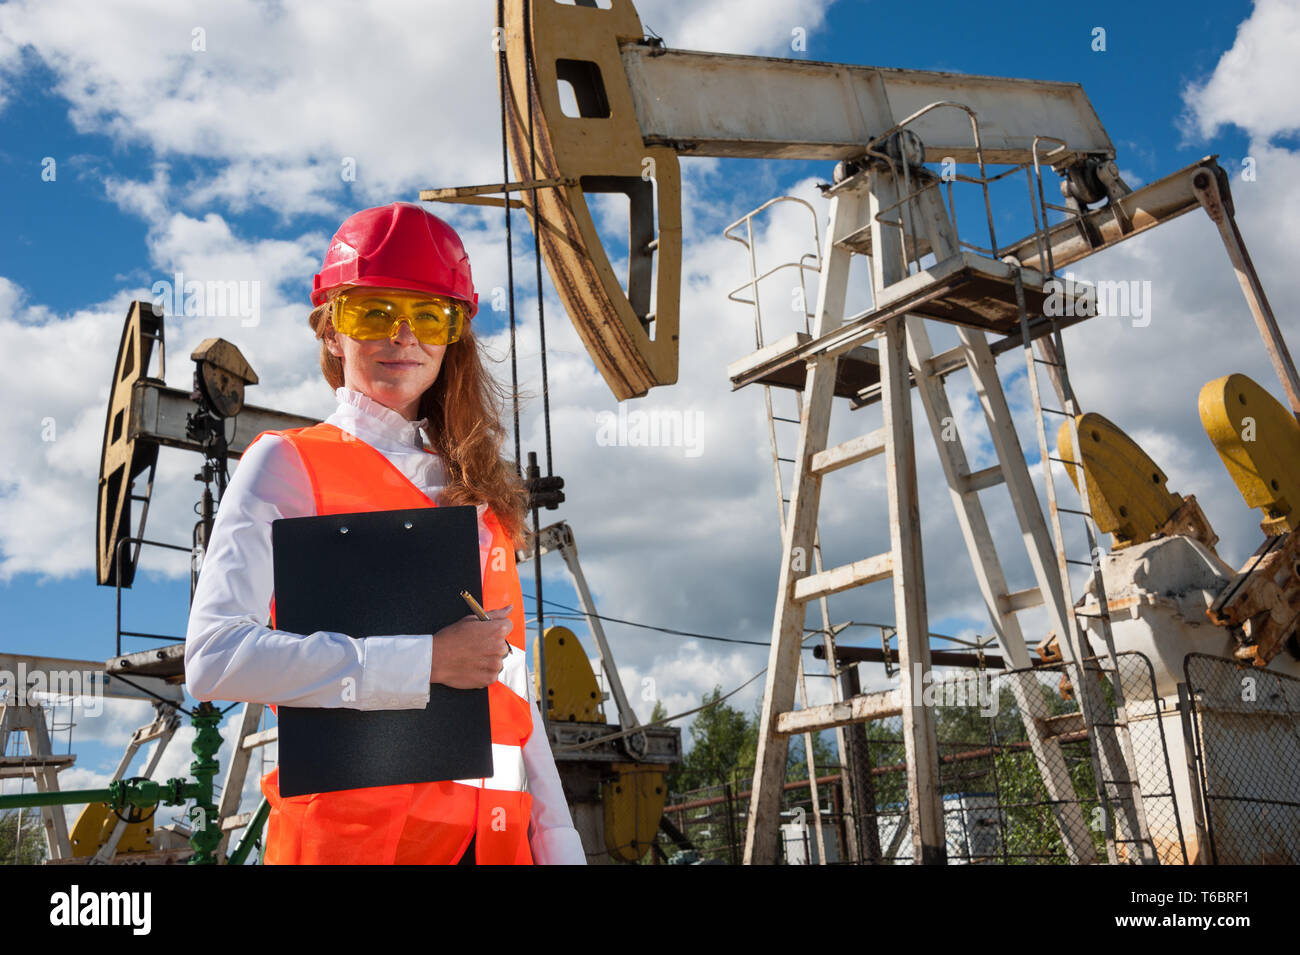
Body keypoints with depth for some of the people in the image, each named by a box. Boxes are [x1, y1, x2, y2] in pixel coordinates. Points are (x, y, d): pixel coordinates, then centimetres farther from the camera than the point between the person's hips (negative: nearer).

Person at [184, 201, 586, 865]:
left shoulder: (477, 487, 14)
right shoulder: (286, 463, -2)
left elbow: (512, 692, 14)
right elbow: (213, 658, -15)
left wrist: (559, 847, 7)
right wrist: (426, 660, -18)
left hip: (495, 835, 5)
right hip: (353, 830, -5)